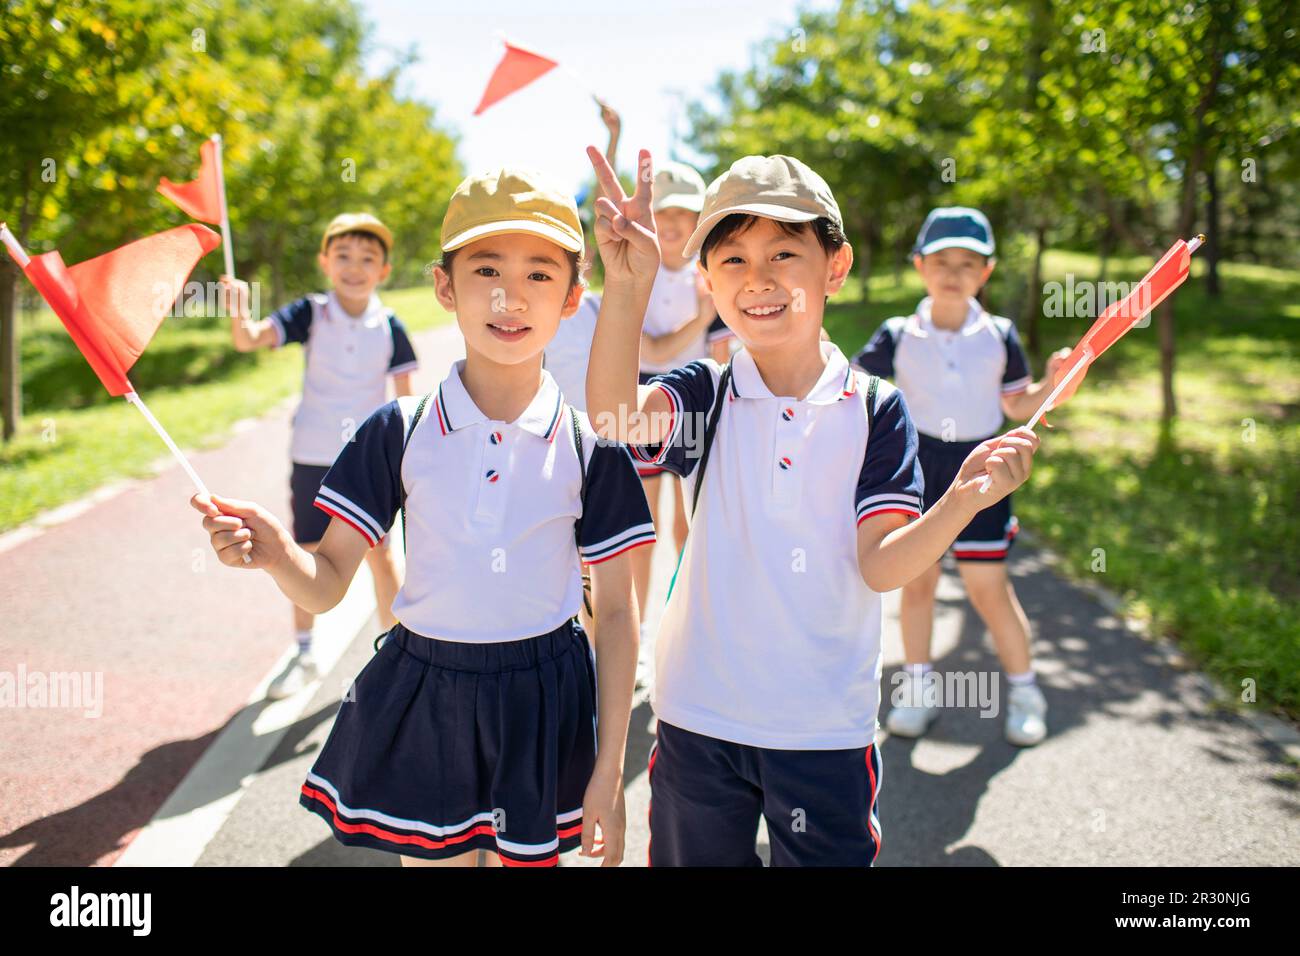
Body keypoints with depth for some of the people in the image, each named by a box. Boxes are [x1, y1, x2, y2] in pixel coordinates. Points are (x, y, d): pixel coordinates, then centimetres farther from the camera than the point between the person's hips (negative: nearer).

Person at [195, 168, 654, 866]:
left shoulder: (589, 448, -8)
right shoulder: (399, 433, -5)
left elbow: (617, 612, -3)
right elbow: (326, 584, -4)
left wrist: (609, 771, -3)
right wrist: (274, 552, -28)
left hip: (542, 708, 0)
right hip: (420, 700, 1)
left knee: (528, 858, 15)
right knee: (432, 856, 14)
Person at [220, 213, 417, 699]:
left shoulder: (389, 327, -4)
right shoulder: (309, 314, -5)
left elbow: (405, 397, 2)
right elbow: (251, 339, -18)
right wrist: (238, 314, -39)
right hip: (313, 456, 1)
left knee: (380, 553, 4)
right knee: (307, 554, 11)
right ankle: (304, 654, 27)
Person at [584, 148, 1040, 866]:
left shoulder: (875, 409, -6)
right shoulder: (704, 395, -6)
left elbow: (881, 564, -12)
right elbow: (614, 415, -27)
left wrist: (963, 500, -30)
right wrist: (628, 284, -40)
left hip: (827, 729, -1)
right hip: (699, 718, 1)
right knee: (697, 856, 19)